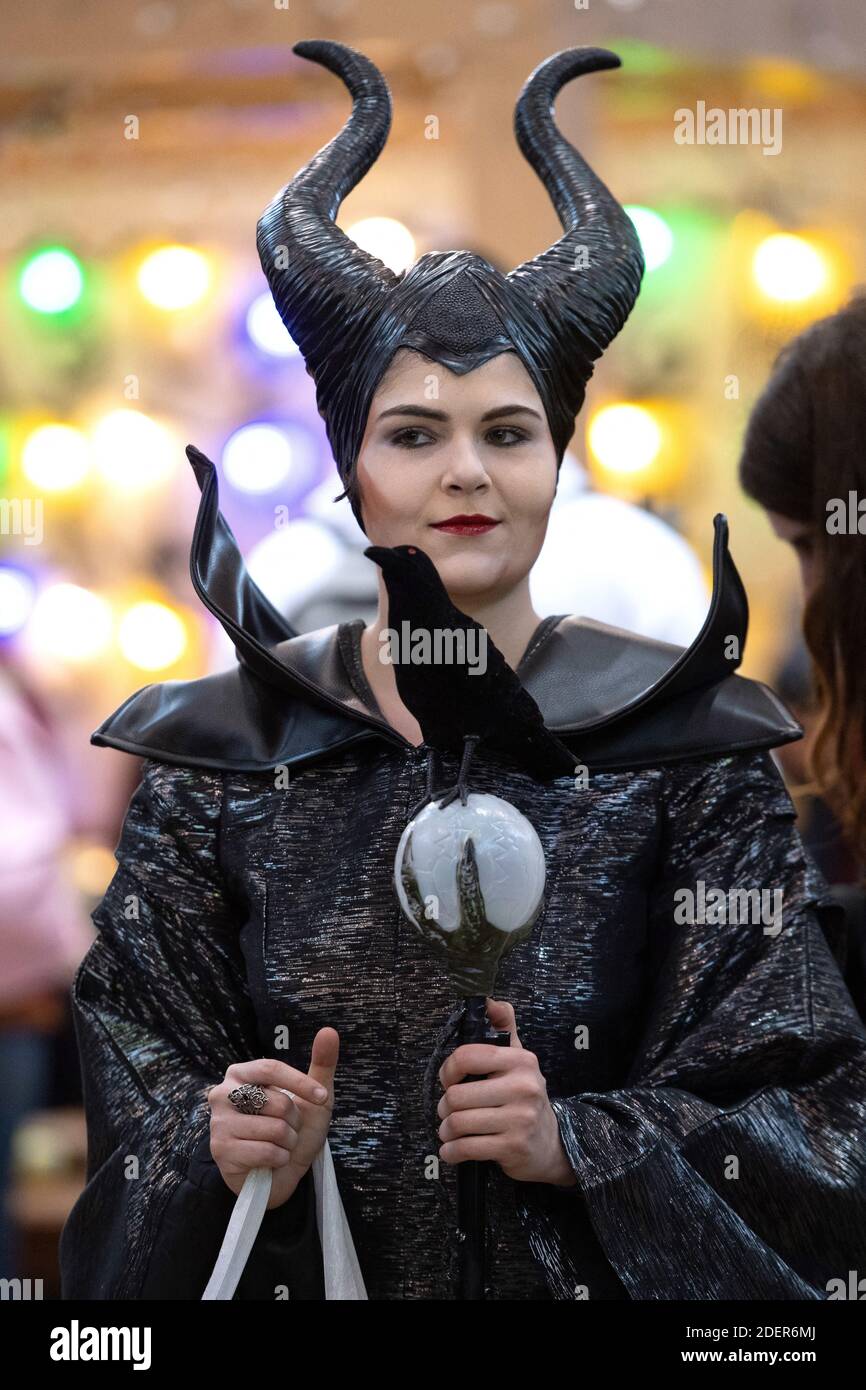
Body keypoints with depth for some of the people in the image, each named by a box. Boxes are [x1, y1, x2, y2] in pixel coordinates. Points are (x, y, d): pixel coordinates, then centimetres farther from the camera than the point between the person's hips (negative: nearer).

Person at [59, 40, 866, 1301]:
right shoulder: (220, 758, -3)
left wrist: (573, 1142, -23)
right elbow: (137, 1071, -2)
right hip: (300, 1269, 1)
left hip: (586, 1271, -1)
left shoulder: (684, 749, -7)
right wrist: (223, 1145, -22)